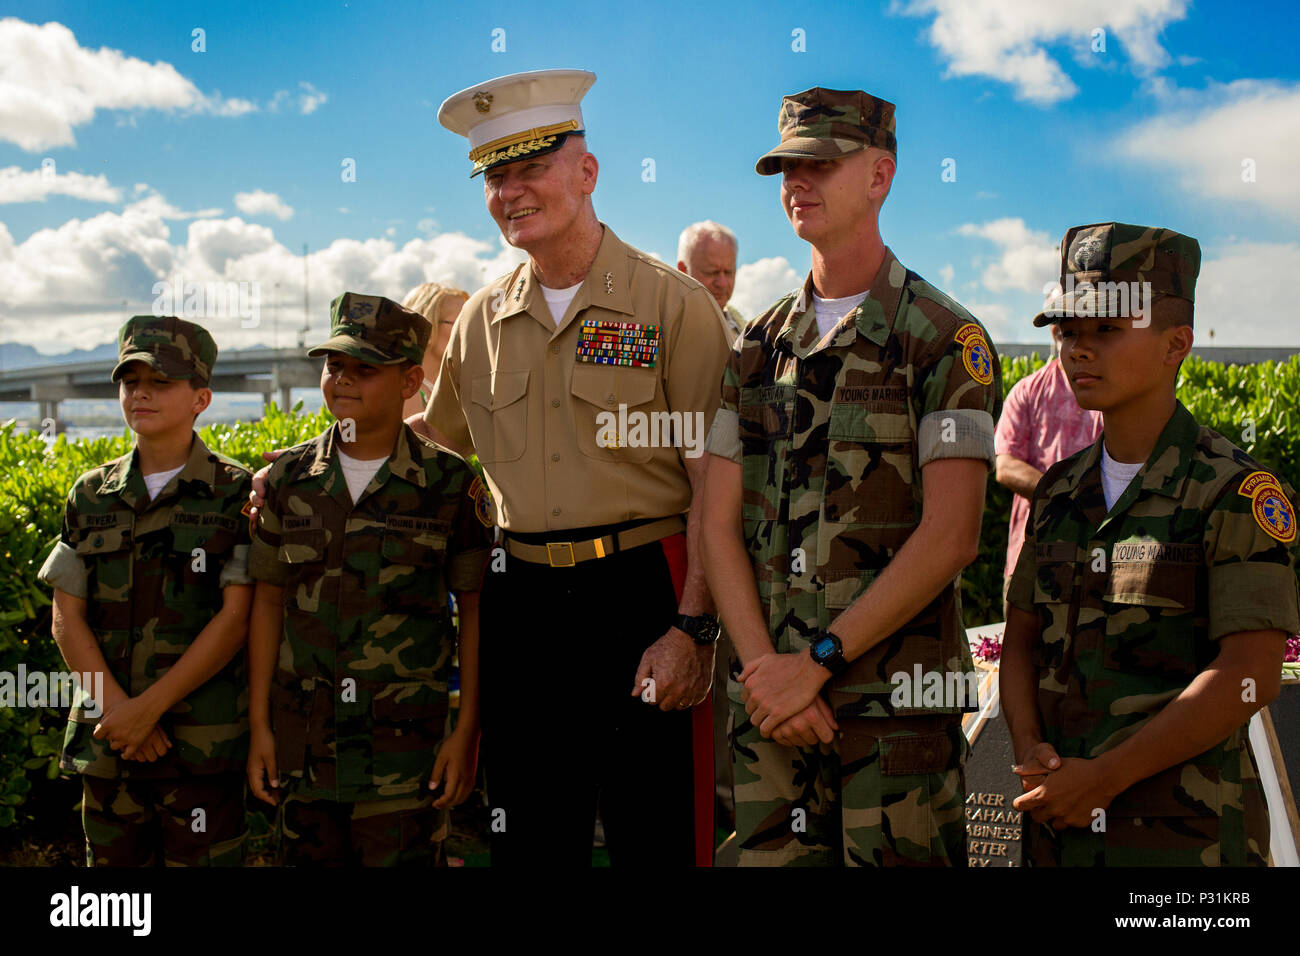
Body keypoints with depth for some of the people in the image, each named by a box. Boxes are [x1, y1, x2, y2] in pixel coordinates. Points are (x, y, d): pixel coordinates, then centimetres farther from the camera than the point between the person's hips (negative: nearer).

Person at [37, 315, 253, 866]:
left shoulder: (235, 493, -3)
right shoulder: (91, 495, 8)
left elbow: (236, 617, -9)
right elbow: (67, 619, 4)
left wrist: (150, 706, -14)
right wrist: (118, 709, -10)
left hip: (203, 741, -3)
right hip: (107, 740, 4)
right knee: (114, 860, 10)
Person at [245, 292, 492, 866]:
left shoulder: (448, 484, -3)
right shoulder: (289, 479, 5)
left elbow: (476, 612, 0)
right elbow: (268, 603, 9)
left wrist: (467, 733, -4)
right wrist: (259, 726, 6)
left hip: (406, 737, -3)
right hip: (304, 742, 3)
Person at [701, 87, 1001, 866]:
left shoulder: (946, 339, -3)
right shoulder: (759, 347, 12)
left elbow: (949, 539, -11)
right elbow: (720, 525, 8)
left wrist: (816, 661, -13)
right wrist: (762, 665, -7)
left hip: (899, 704, -4)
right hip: (771, 698, 4)